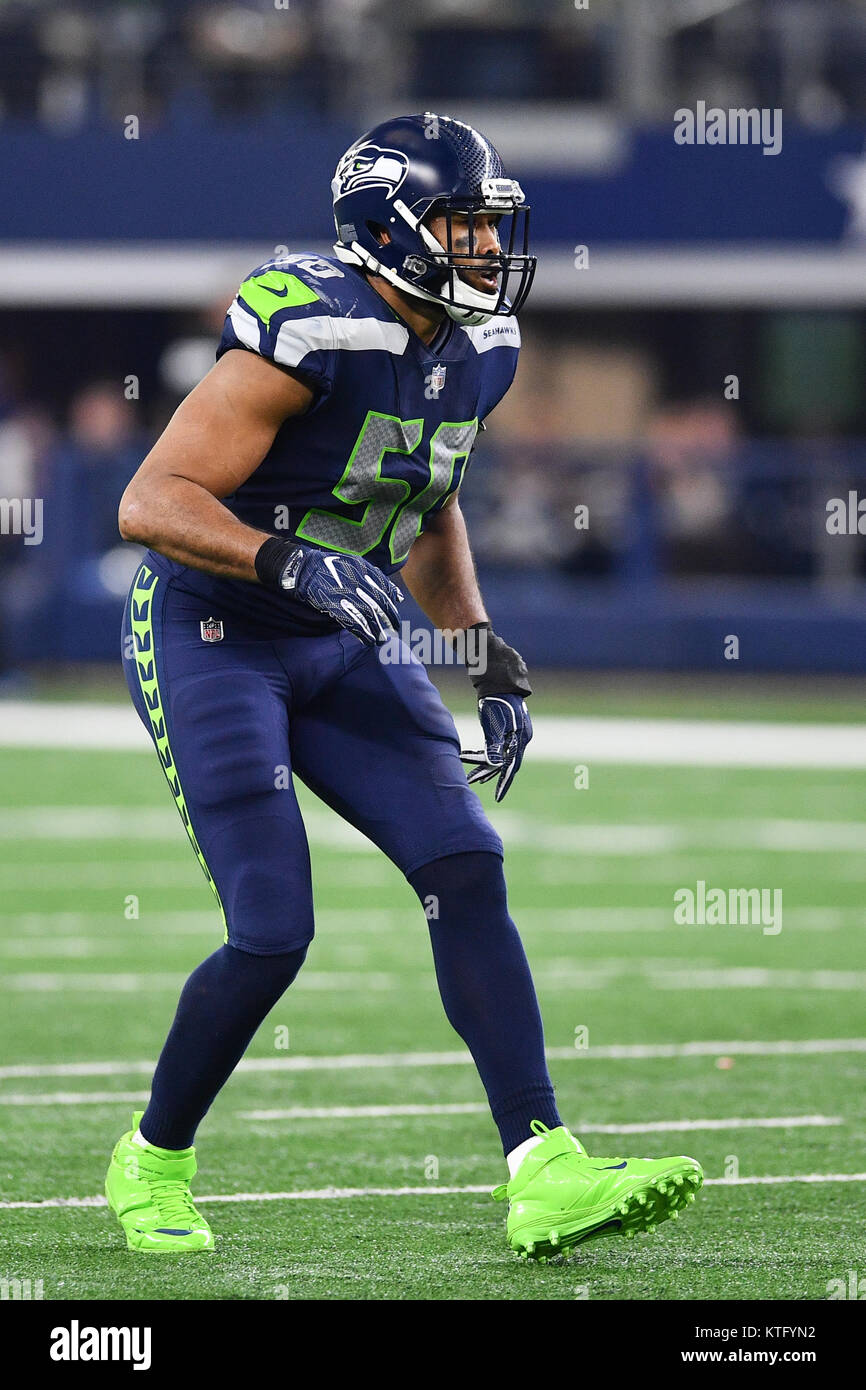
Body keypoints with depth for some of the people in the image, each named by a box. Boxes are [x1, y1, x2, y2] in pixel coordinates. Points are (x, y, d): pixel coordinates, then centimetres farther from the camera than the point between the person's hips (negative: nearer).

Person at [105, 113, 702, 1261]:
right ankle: (151, 1167, 10)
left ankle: (544, 1178, -14)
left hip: (344, 649, 7)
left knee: (468, 871, -10)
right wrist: (290, 561, -40)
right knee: (274, 932, -14)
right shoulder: (314, 334, -24)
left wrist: (485, 651, 8)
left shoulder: (476, 351, 2)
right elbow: (150, 502, -26)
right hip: (209, 638, -7)